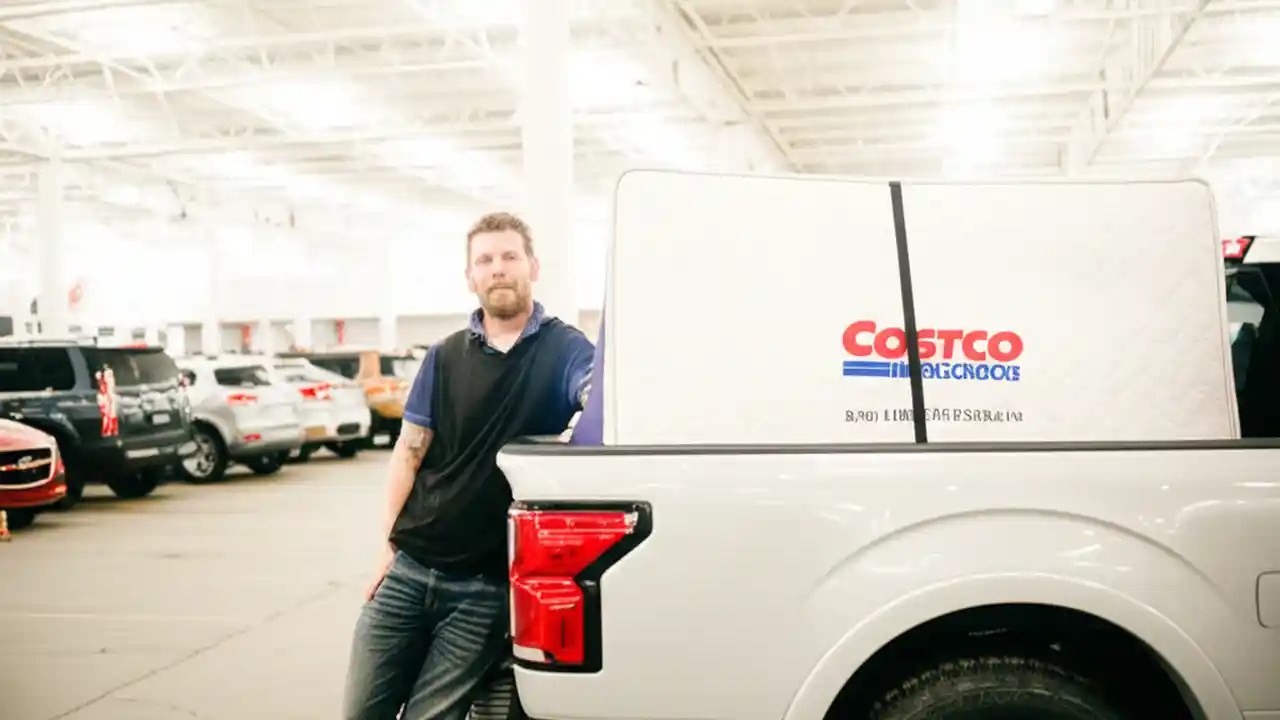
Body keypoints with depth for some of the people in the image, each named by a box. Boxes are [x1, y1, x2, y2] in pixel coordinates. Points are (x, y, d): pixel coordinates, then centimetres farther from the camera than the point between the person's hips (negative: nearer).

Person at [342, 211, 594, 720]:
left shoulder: (565, 349, -2)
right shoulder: (445, 357, 9)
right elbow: (410, 451, 9)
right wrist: (388, 545, 3)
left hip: (486, 584, -3)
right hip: (410, 568, 4)